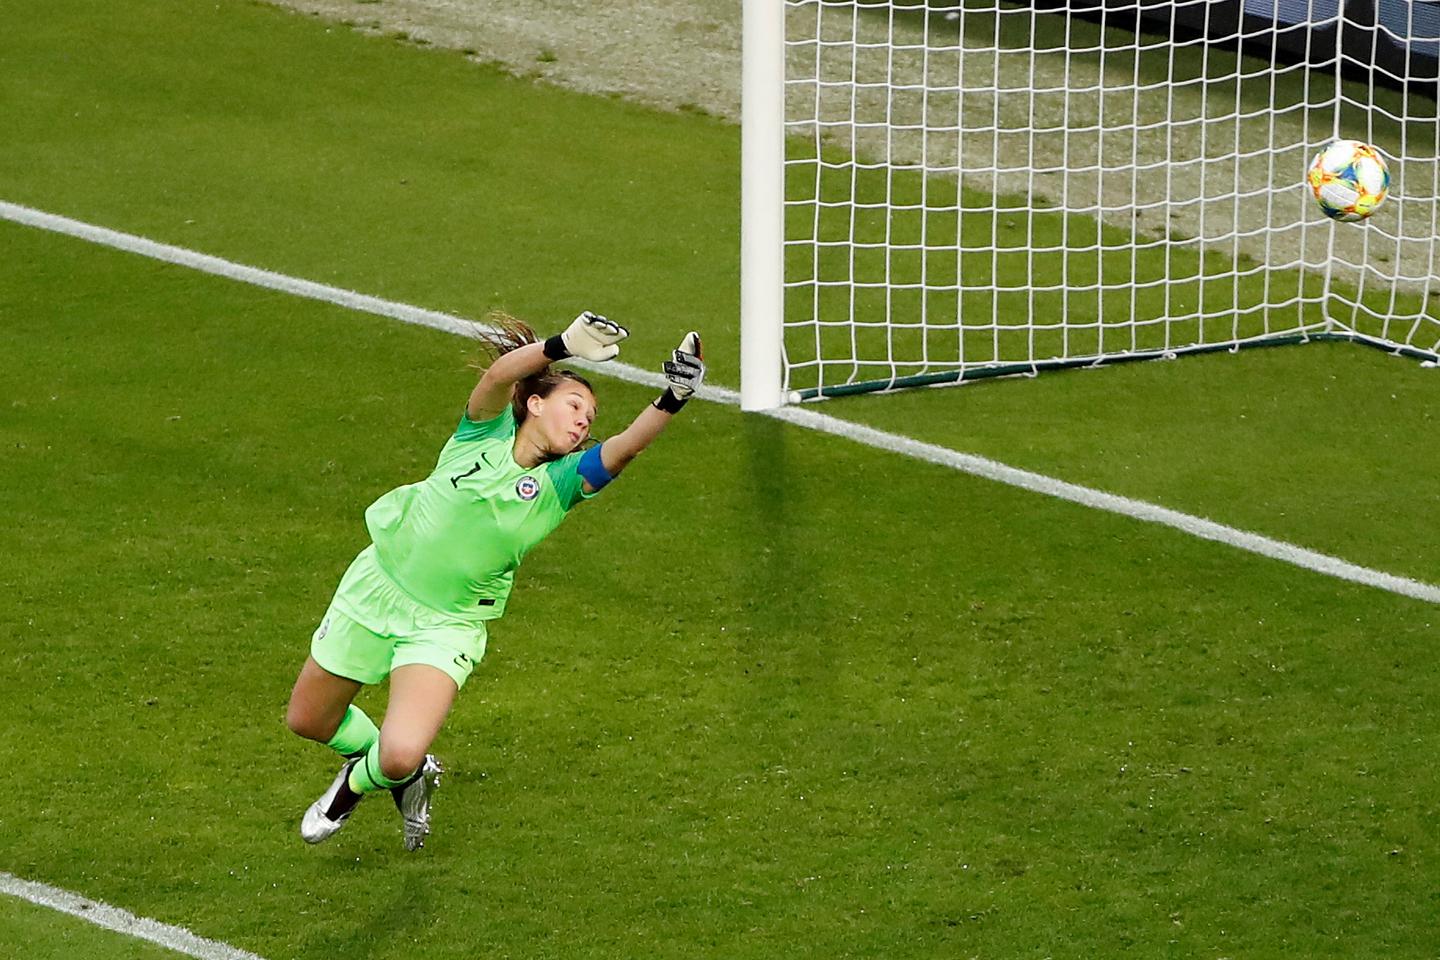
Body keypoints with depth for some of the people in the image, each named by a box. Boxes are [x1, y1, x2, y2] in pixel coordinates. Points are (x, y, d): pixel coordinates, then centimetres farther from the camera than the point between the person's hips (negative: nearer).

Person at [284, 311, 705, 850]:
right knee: (307, 721, 15)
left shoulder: (561, 483, -9)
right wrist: (564, 346, -49)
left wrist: (672, 399, -45)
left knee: (401, 755, -20)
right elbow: (500, 373, -32)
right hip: (378, 586, 1)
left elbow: (625, 446, -28)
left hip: (447, 626, -1)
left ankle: (359, 783, 17)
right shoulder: (486, 431, -11)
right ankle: (395, 766, 44)